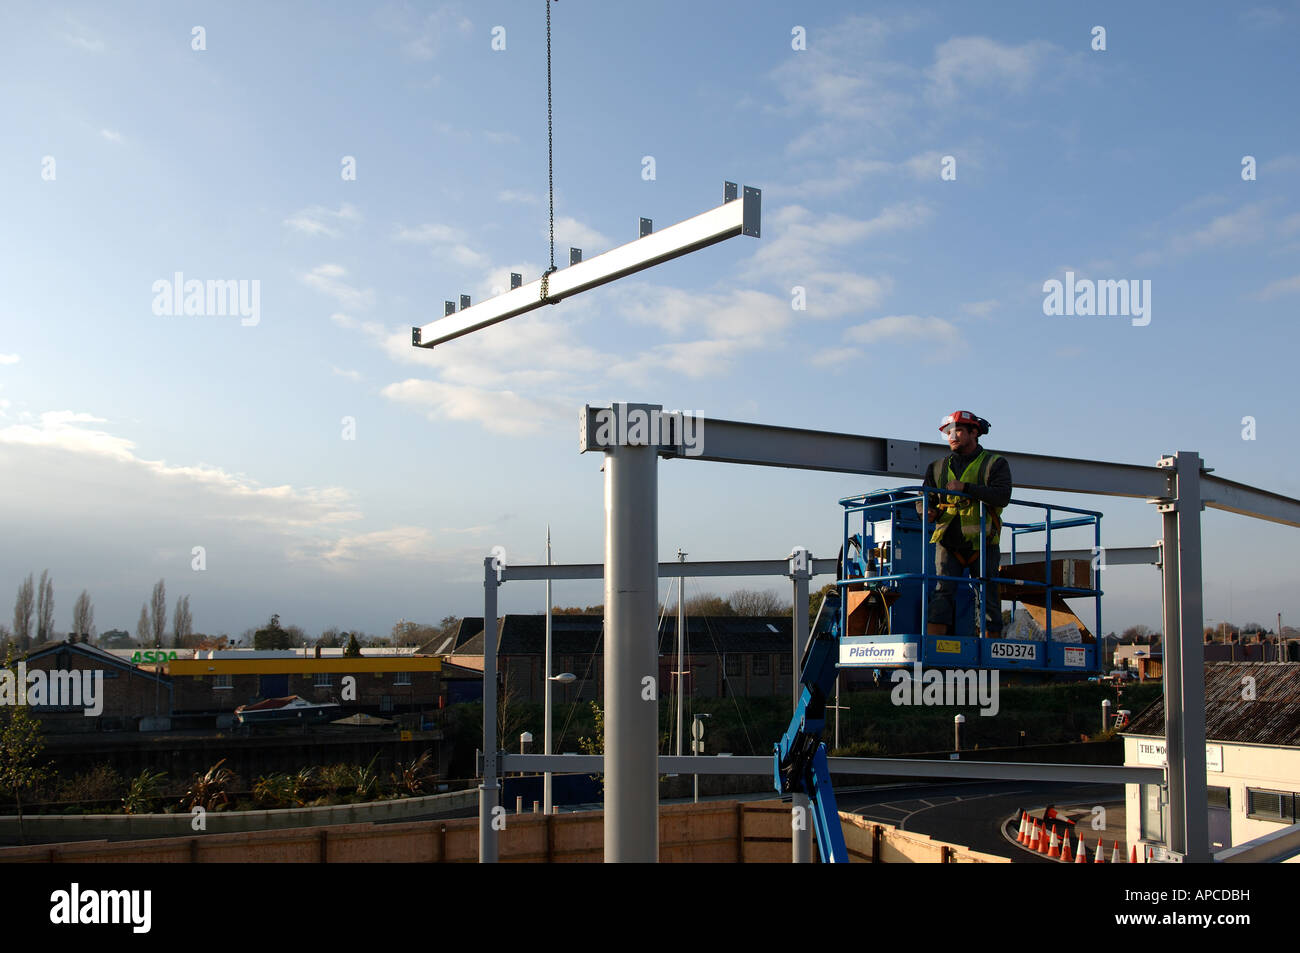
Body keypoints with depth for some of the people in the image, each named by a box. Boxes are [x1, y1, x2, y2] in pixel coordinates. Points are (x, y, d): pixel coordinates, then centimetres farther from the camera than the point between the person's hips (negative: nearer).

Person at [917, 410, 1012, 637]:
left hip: (982, 543, -2)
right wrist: (930, 511, -8)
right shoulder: (938, 467, 18)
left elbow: (1002, 496, -11)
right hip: (948, 543, 2)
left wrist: (966, 488, -21)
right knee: (942, 591, -11)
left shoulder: (995, 464, 6)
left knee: (987, 597, 1)